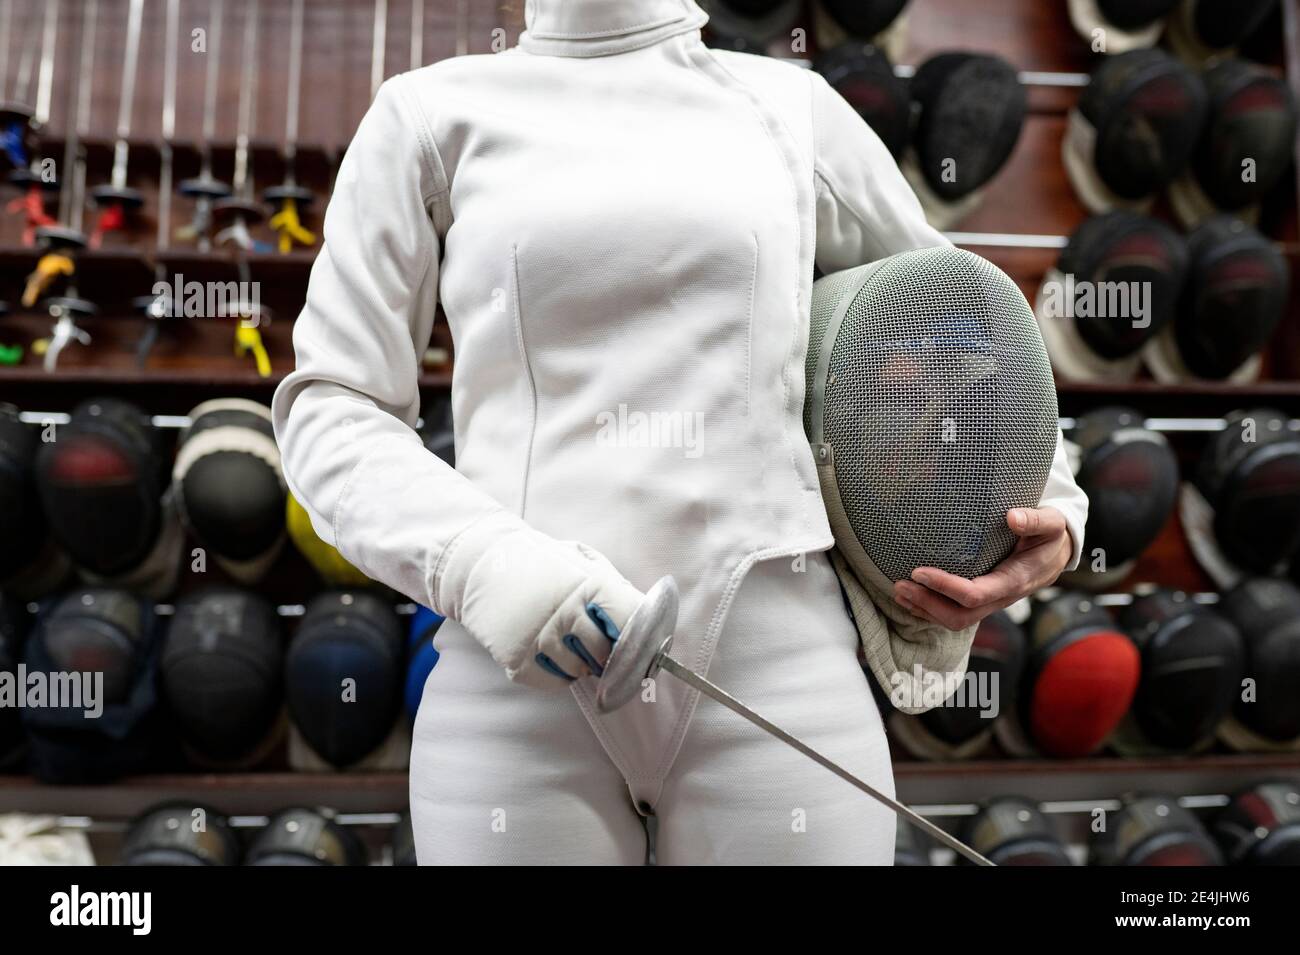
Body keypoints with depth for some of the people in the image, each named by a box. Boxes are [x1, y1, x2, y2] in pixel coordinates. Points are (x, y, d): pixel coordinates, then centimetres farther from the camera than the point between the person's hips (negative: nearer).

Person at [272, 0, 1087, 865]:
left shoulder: (793, 110, 12)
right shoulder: (430, 115, 9)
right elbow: (332, 413, 5)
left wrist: (1052, 511, 7)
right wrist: (478, 563, -15)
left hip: (773, 672, 1)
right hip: (520, 686, 0)